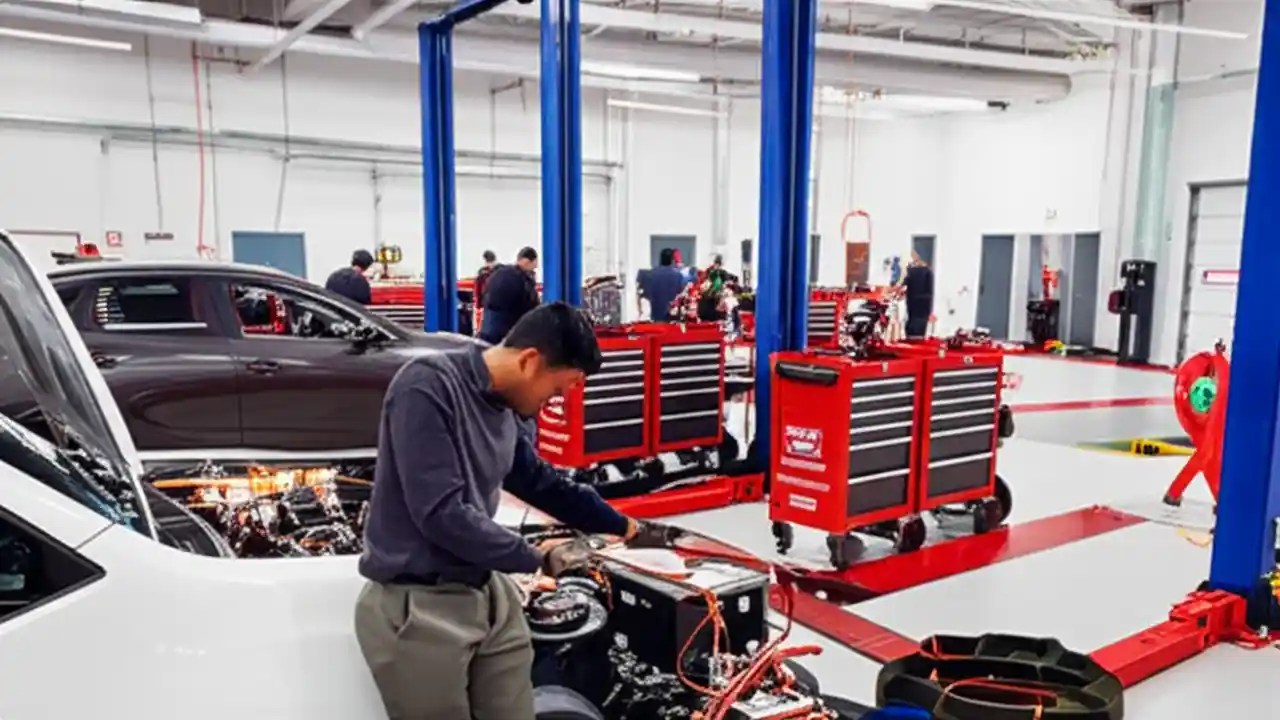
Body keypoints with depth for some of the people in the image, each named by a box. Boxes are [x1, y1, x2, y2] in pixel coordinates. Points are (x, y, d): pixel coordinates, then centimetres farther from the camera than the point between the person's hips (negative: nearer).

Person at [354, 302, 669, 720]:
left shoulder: (507, 410, 4)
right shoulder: (427, 386, -19)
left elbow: (545, 485, 21)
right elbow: (442, 514, -24)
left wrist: (627, 528, 31)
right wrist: (538, 559, -11)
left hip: (488, 595, 7)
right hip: (418, 607, -7)